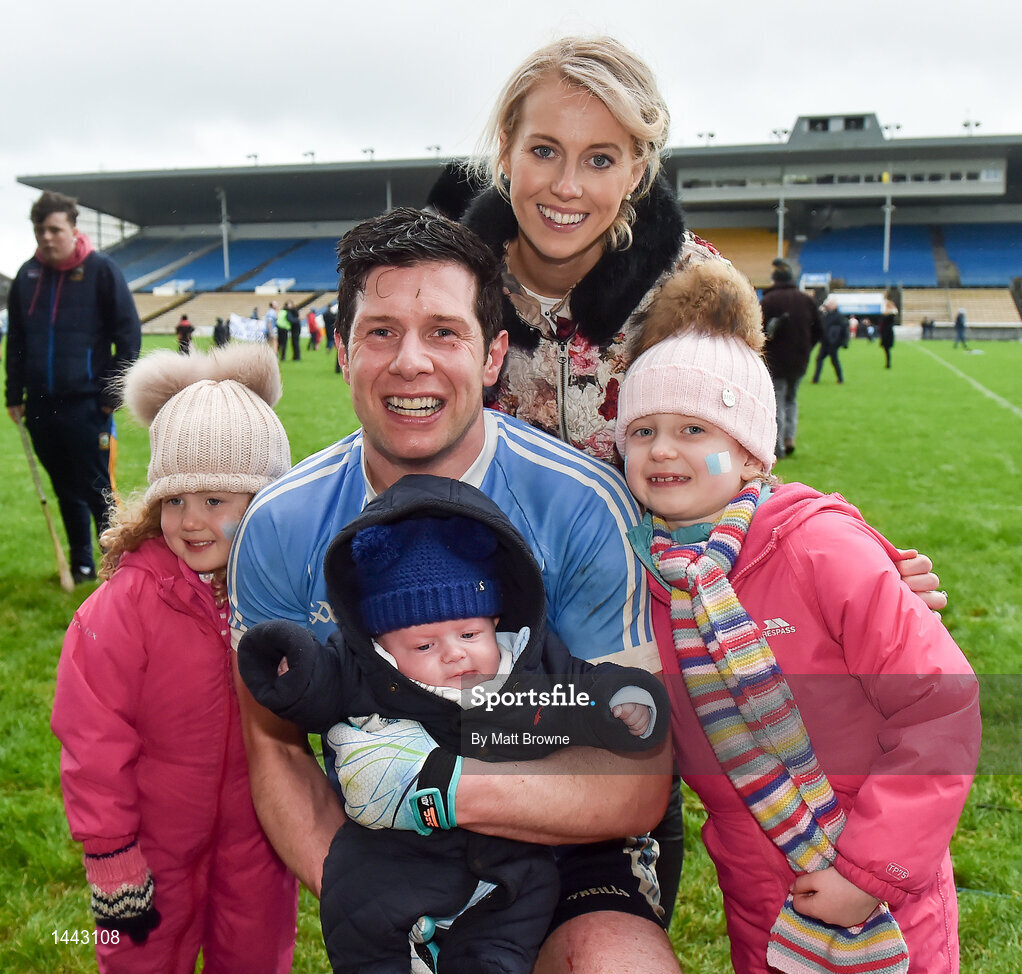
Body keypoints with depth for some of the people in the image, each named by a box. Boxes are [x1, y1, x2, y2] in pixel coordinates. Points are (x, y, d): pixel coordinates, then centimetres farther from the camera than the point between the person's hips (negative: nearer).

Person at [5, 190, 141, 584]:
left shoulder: (101, 270, -7)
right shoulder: (27, 275, 8)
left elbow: (129, 334, -7)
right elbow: (16, 340, 15)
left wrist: (114, 393, -10)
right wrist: (15, 395, 12)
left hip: (86, 405, -5)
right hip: (41, 405, 5)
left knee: (96, 489, -1)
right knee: (67, 492, 14)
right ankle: (81, 565, 27)